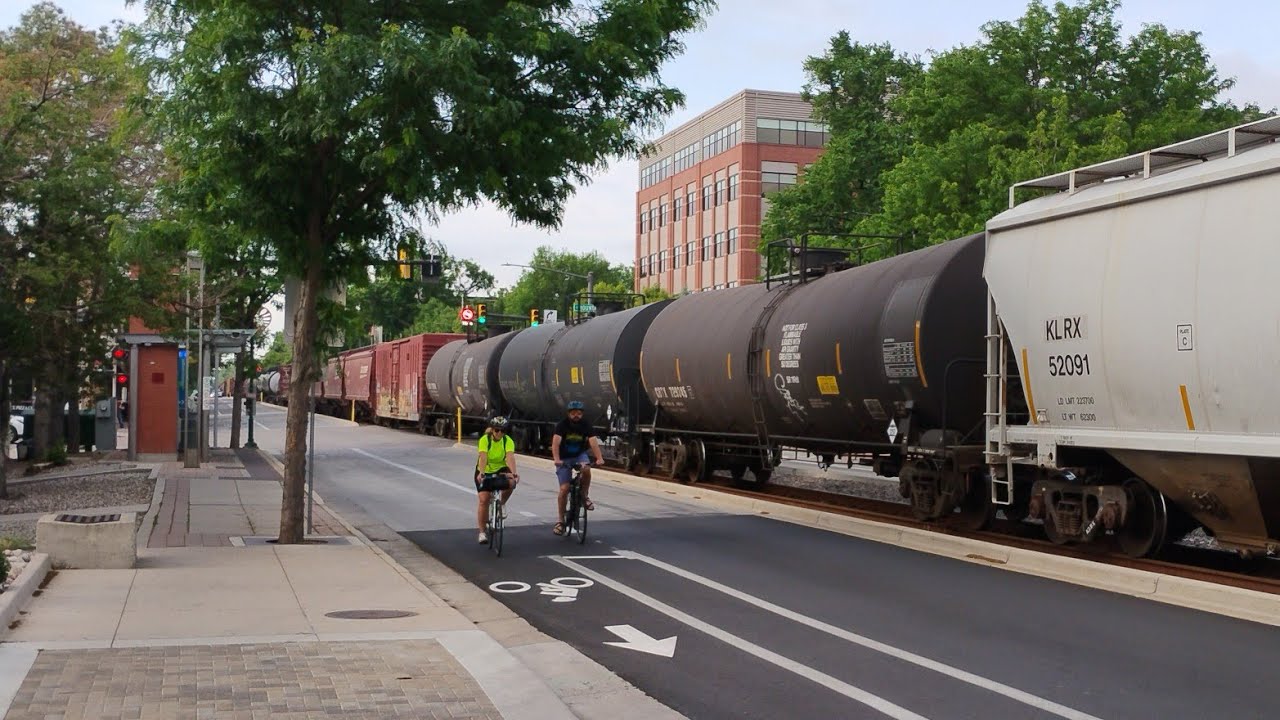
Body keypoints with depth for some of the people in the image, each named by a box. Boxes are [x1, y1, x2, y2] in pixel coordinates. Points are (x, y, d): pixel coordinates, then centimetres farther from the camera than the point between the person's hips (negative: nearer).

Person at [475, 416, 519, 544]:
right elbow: (483, 457, -35)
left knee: (511, 483, -31)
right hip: (485, 472, -1)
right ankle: (482, 532, 1)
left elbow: (510, 457, -33)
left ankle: (502, 504, -1)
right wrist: (481, 473, -50)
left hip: (500, 470, 1)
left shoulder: (508, 441, -17)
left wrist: (513, 473, -49)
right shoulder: (484, 440, -21)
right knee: (483, 500, -11)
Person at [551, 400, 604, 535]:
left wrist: (599, 458, -41)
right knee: (564, 488, -11)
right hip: (564, 458, -2)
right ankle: (560, 521, -1)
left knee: (586, 469, -33)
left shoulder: (586, 425, -11)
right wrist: (556, 459, -47)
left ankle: (585, 496, -9)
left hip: (579, 455, 2)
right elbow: (555, 443, -30)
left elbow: (593, 441, -25)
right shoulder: (562, 424, -17)